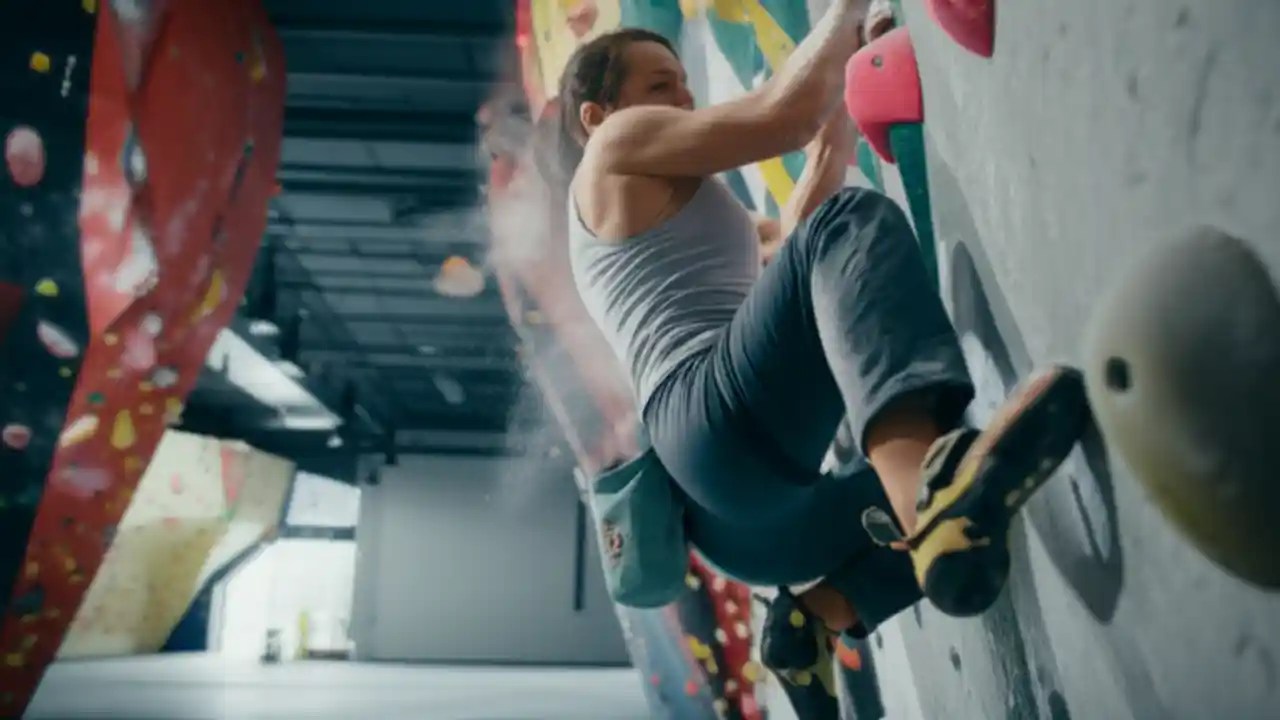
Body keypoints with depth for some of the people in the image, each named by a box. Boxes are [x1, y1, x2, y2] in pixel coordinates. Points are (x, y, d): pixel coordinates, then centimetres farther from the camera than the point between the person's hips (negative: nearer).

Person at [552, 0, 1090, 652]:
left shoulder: (664, 221, 39)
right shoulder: (616, 147, 11)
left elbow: (796, 227, 37)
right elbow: (789, 113, -2)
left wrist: (844, 61, 35)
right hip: (716, 427, -9)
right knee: (851, 223, -26)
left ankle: (820, 616, -2)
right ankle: (926, 498, -49)